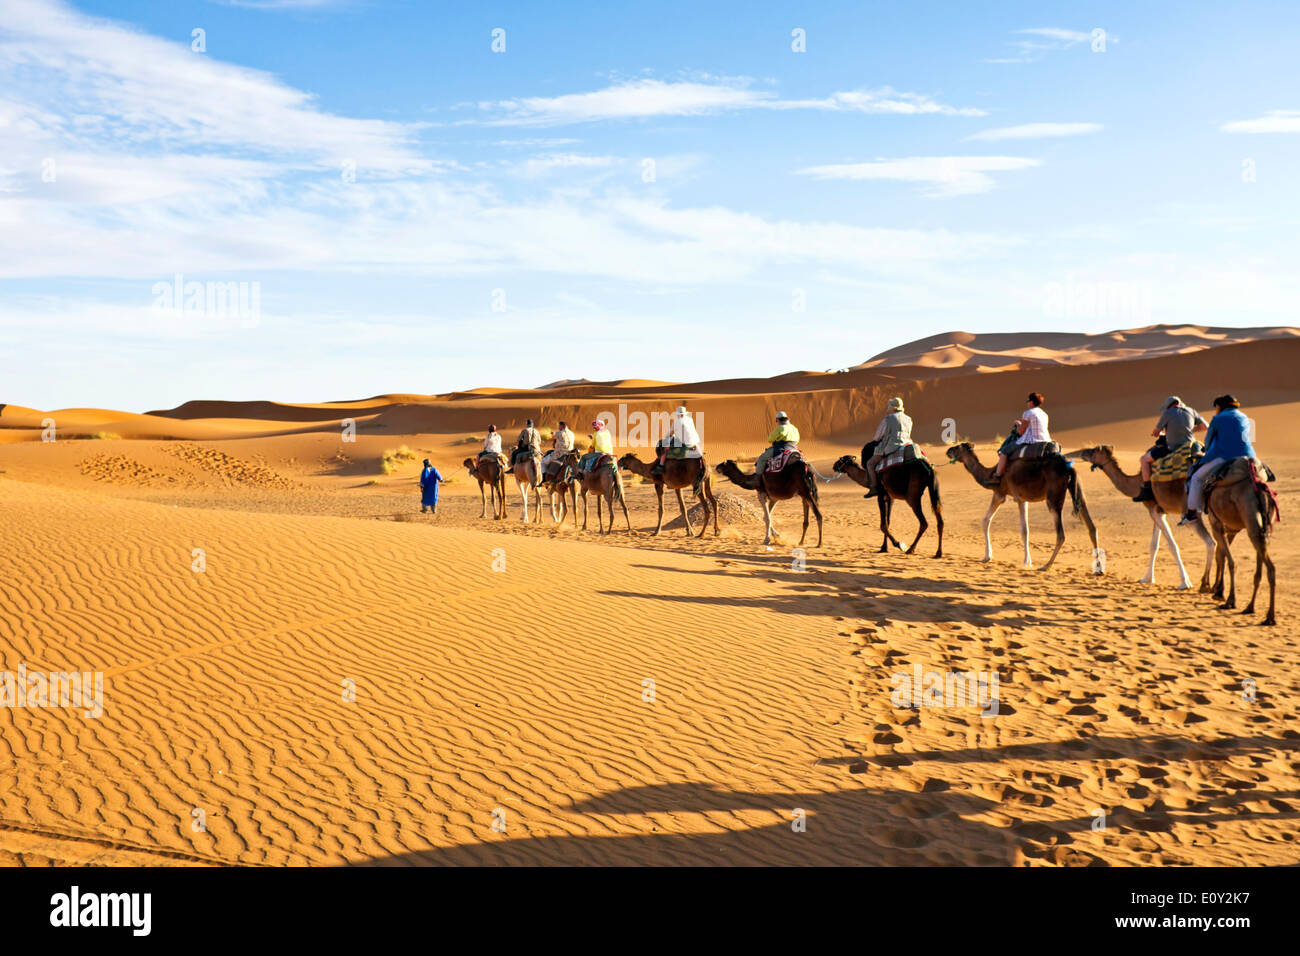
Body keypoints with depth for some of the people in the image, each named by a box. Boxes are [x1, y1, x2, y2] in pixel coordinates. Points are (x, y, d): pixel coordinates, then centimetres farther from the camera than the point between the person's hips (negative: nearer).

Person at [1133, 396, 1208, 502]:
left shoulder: (1167, 413, -6)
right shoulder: (1190, 411, 7)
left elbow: (1155, 432, 3)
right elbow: (1205, 426, 11)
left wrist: (1156, 433, 27)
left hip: (1172, 449, -6)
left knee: (1145, 459, 7)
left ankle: (1147, 491, 2)